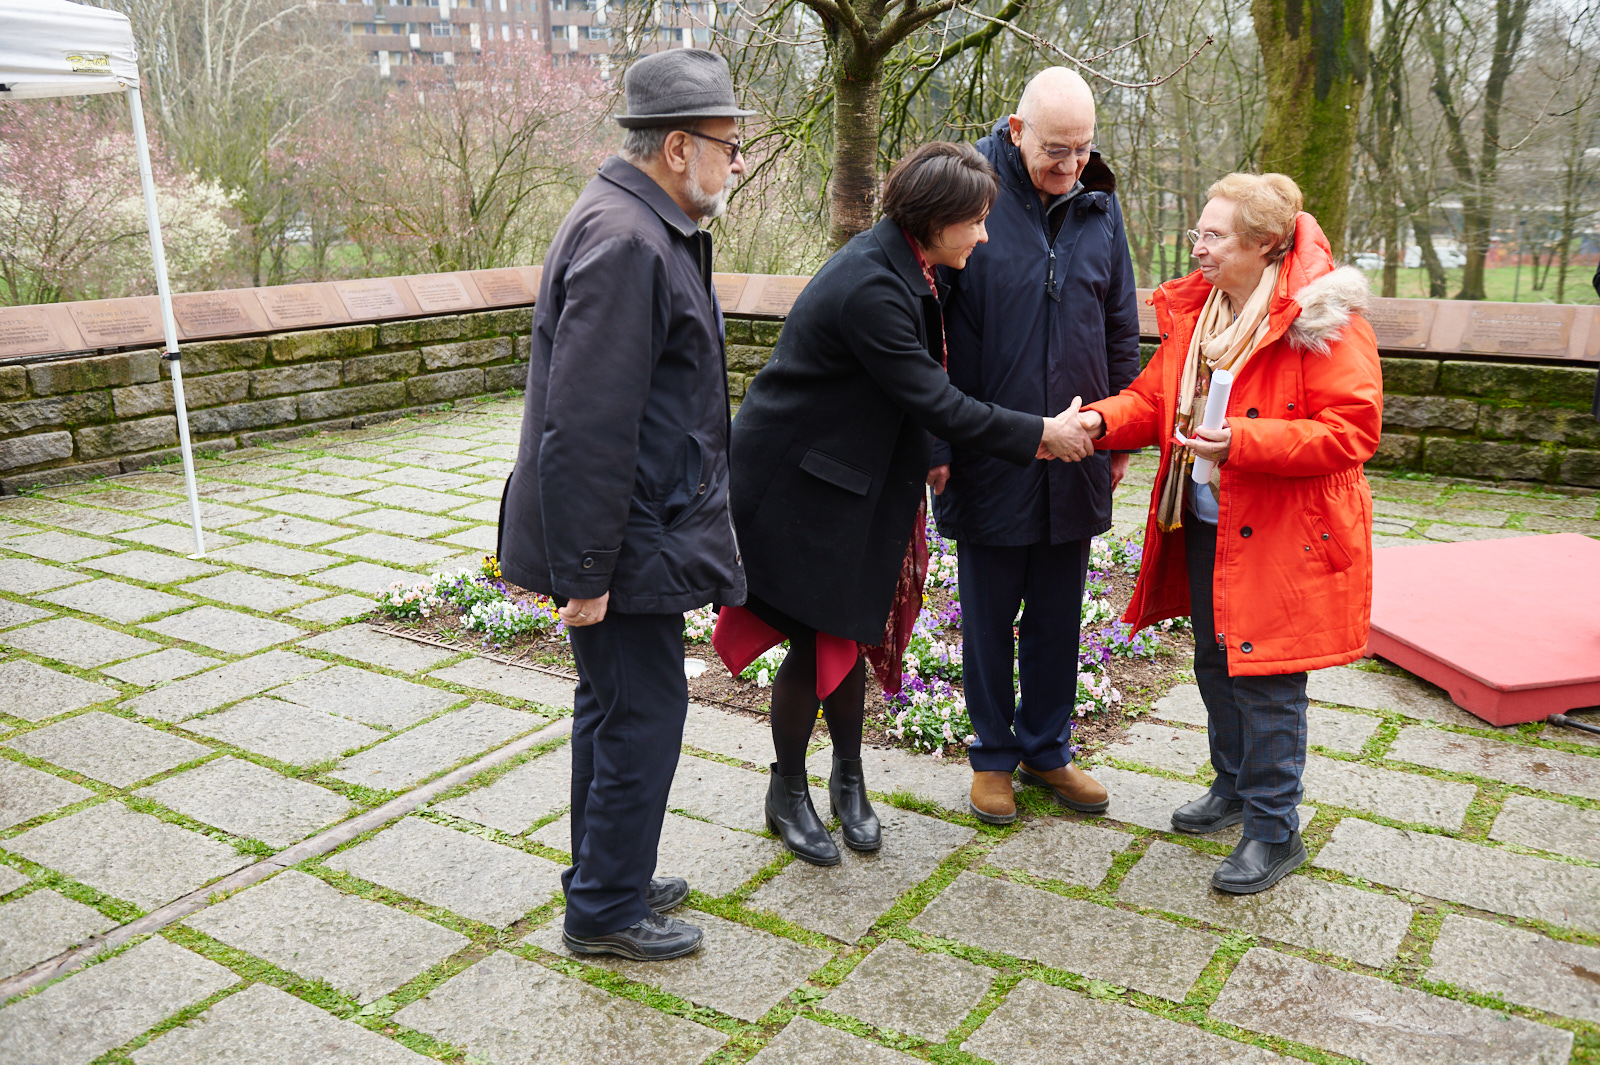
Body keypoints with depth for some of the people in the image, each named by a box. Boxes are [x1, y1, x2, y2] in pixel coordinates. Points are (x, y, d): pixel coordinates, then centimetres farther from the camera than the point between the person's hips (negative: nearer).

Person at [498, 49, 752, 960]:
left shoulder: (652, 229, 13)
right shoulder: (625, 243, -22)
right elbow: (587, 427, -26)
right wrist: (586, 569, -23)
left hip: (641, 527, 11)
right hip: (628, 541, -11)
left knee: (614, 705, 19)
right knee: (644, 712, 1)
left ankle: (610, 878, 36)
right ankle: (606, 910, 17)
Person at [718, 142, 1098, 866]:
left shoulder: (901, 266, 3)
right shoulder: (869, 288, -27)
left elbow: (918, 387, 13)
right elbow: (933, 399, -25)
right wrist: (1039, 435, -17)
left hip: (854, 472, 9)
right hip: (796, 479, -9)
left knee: (851, 627, 13)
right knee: (821, 640, -1)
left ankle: (848, 779, 30)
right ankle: (787, 795, 20)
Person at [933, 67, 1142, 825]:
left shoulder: (1099, 207, 4)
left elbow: (1121, 329, 13)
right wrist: (935, 445, -11)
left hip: (1075, 455, 4)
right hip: (988, 452, -4)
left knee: (1058, 613, 14)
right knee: (989, 613, 9)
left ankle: (1047, 748, 31)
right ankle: (993, 754, 27)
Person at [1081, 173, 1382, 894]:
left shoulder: (1323, 320, -16)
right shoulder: (1193, 312, 8)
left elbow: (1351, 430, -20)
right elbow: (1155, 398, 13)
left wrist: (1242, 442, -28)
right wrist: (1103, 419, -8)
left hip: (1280, 536, -8)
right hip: (1204, 524, 8)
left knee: (1264, 678, -1)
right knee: (1215, 664, 20)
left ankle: (1273, 832, 16)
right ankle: (1234, 787, 41)